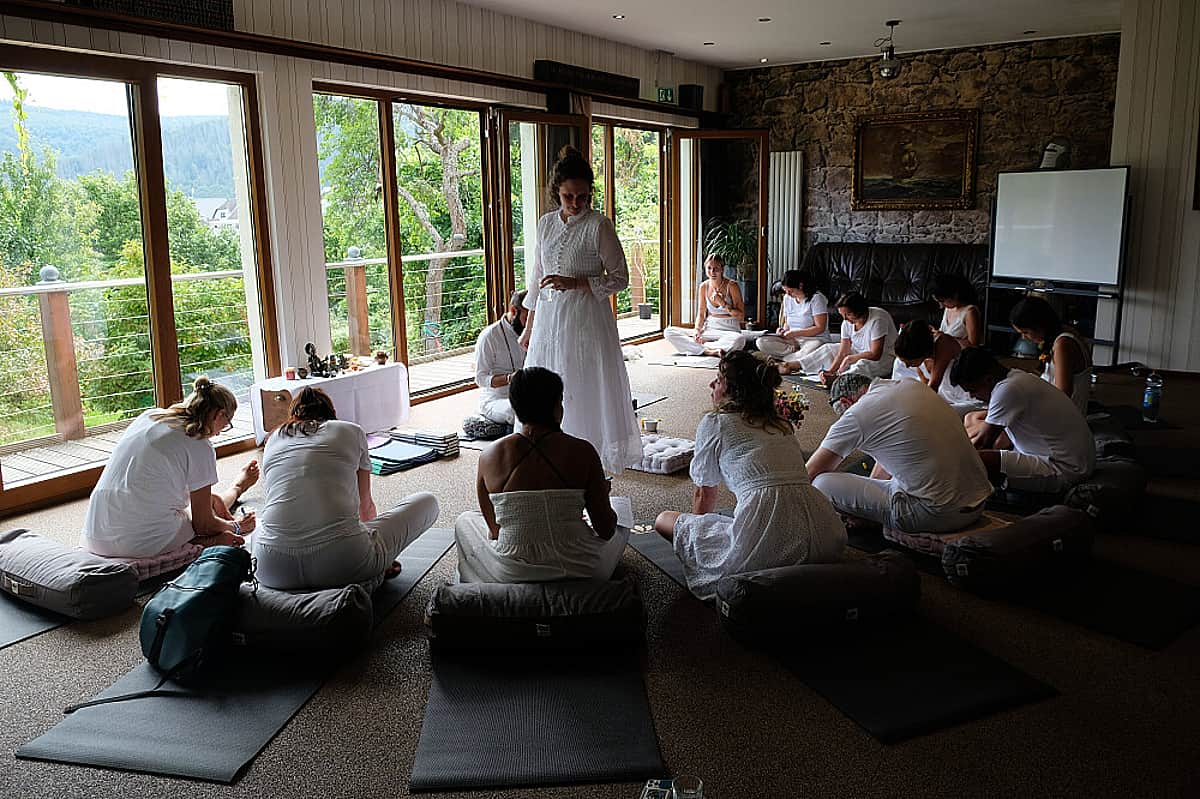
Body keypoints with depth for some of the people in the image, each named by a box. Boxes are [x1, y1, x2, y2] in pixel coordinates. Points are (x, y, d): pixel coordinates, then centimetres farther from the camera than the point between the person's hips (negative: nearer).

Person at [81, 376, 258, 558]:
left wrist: (210, 496, 25)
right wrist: (236, 527, 16)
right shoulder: (200, 448, -14)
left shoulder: (149, 415, 6)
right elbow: (203, 524, -5)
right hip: (142, 544, -7)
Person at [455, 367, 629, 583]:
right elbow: (606, 531, -6)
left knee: (465, 522, 29)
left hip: (511, 575, 1)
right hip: (578, 572, 0)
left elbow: (494, 531, 1)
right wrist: (603, 493, 15)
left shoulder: (488, 457, -8)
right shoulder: (582, 452, -13)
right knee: (620, 528, 31)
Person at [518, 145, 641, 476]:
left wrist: (575, 282, -18)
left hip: (586, 319, -5)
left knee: (586, 391, -2)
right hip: (548, 318, 6)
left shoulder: (599, 225, -8)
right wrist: (530, 326, 19)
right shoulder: (546, 223, 9)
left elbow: (619, 277, -6)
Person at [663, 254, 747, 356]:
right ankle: (708, 351, -25)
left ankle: (698, 347, -28)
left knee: (739, 339, -42)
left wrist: (723, 303, -16)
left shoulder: (731, 286, -5)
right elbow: (701, 314, 11)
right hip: (709, 329, 4)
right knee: (668, 332, -14)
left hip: (729, 330, -4)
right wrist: (697, 330, -9)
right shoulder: (704, 287, 6)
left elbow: (741, 317, -5)